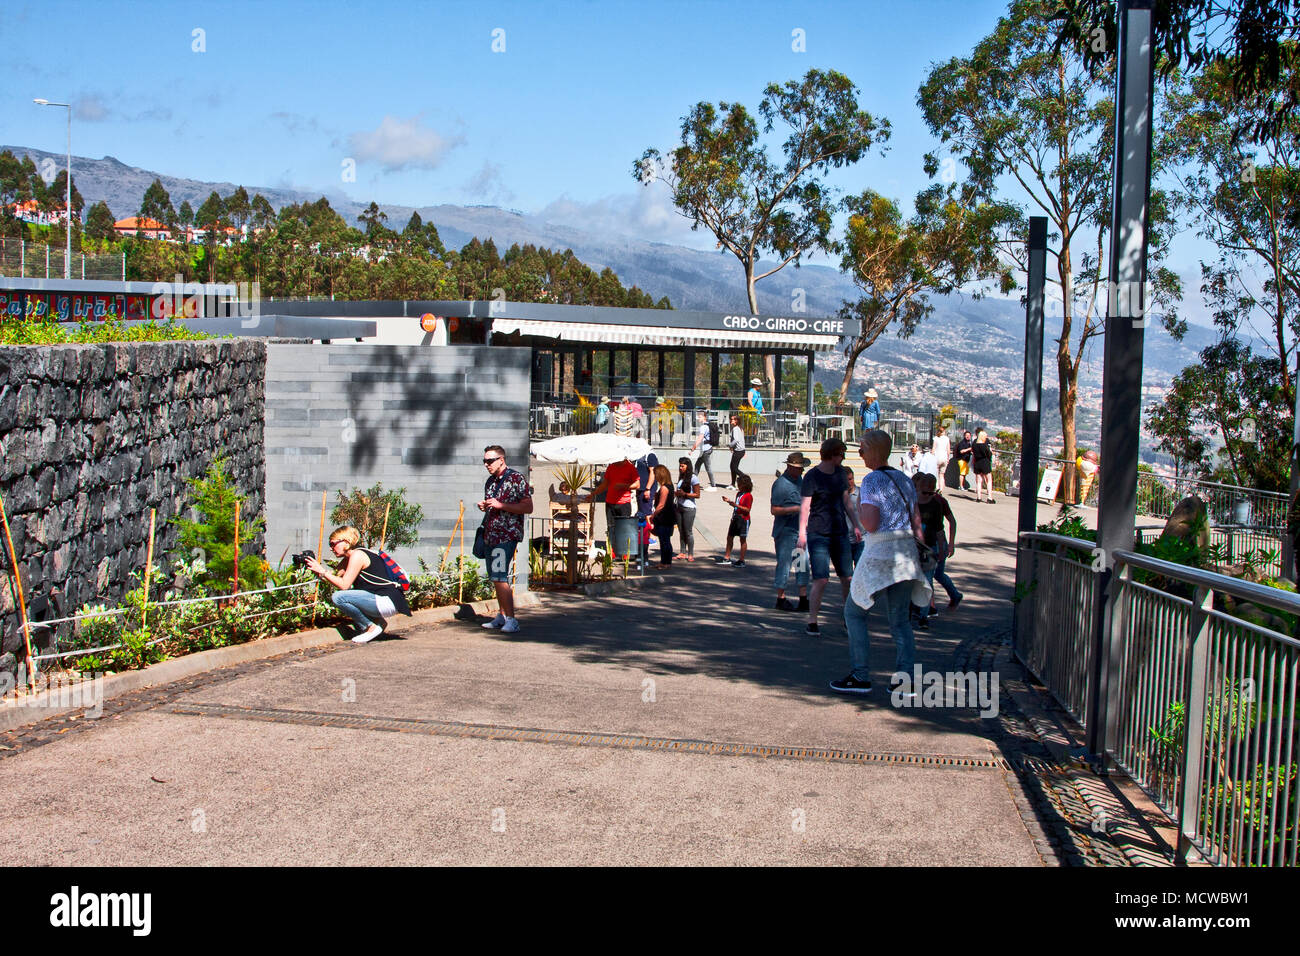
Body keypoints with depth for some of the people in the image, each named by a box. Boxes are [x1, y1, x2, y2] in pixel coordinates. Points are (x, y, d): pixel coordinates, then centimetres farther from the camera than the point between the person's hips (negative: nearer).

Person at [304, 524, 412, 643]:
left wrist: (321, 571, -10)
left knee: (338, 597, -18)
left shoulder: (357, 555, -12)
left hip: (388, 602, -10)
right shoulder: (348, 559, 17)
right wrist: (317, 571, -1)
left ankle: (371, 628, -5)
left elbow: (344, 585, -16)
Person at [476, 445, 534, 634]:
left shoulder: (516, 479, -8)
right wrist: (484, 506, 6)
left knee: (499, 577, -15)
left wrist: (500, 505, -18)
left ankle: (511, 620, -13)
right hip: (491, 534, 8)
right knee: (495, 578, 11)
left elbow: (528, 507, -13)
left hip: (507, 535, -8)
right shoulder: (490, 481, 16)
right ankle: (502, 617, 20)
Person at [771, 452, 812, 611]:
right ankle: (781, 600, 9)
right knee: (784, 564, -1)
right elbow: (774, 510, -17)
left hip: (800, 530, 8)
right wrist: (797, 509, -21)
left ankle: (803, 601, 13)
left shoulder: (799, 479, 13)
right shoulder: (781, 484, -14)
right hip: (786, 531, -8)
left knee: (803, 565, 8)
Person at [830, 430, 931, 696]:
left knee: (854, 611, 6)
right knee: (899, 619, 12)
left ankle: (861, 677, 4)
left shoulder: (871, 480, -10)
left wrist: (859, 506, 0)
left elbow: (871, 524, -18)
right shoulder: (904, 480, 12)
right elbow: (917, 524, 12)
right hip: (907, 553, 7)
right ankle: (905, 677, 1)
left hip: (880, 554, -7)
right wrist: (916, 550, 19)